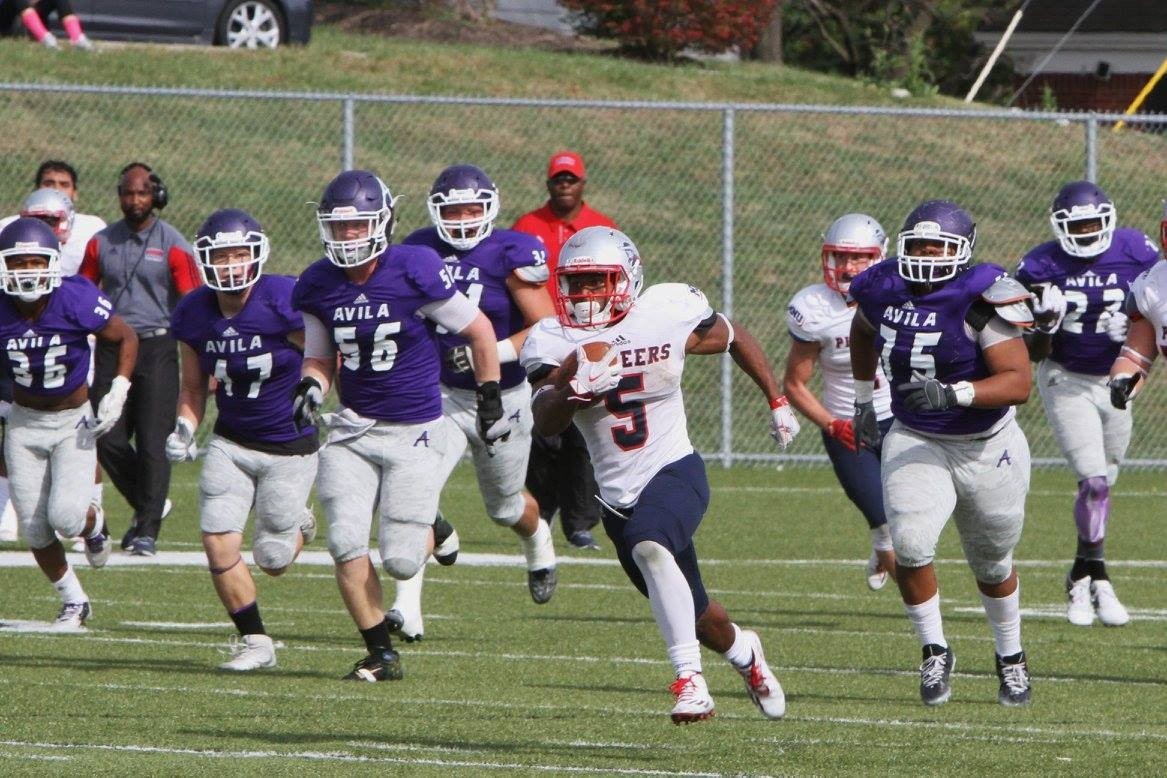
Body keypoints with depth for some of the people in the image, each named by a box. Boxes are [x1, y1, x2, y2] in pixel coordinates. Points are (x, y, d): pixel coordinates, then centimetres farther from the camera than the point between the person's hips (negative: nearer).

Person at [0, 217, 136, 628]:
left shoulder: (77, 301, -22)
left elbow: (126, 338, -5)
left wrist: (117, 393, -13)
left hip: (73, 421, -3)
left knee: (65, 514, -17)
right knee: (34, 528, 1)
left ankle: (93, 528, 21)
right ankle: (73, 602, 23)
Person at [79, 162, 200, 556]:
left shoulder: (171, 245, -4)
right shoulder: (102, 243, 7)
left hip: (156, 346, -4)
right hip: (112, 347, 4)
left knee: (151, 442, -6)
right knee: (108, 441, 0)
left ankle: (148, 529, 0)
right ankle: (149, 504, 23)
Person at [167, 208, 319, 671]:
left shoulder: (285, 302, -22)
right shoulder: (194, 315, -5)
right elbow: (193, 388, 7)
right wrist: (184, 430, -8)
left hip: (290, 446, -4)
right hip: (231, 443, 4)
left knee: (272, 561, 2)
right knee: (219, 547, -8)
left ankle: (298, 525, 38)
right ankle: (255, 642, 11)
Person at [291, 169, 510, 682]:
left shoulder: (415, 272, -15)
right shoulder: (318, 286, 0)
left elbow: (480, 332, -2)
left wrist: (491, 402, 3)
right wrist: (310, 388, -11)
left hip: (415, 431, -4)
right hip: (353, 428, 4)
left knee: (400, 561, -8)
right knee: (346, 544, -11)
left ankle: (432, 530, 30)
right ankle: (380, 654, 3)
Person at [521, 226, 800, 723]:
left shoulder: (669, 317, -11)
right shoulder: (555, 341, -8)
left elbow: (735, 339, 9)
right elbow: (544, 423, -22)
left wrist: (777, 402, 18)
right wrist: (572, 391, -44)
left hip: (675, 472, -4)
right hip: (617, 493, 4)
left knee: (649, 547, -36)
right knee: (692, 613, 17)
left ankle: (690, 679, -33)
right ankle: (743, 653, 51)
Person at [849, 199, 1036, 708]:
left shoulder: (981, 299, -23)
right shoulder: (884, 289, -7)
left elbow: (1018, 383, -29)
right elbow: (864, 330, 19)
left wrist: (951, 394, -41)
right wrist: (863, 400, 22)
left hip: (987, 449, -3)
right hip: (915, 443, 3)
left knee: (992, 566, 15)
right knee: (910, 546, -21)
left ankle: (1011, 658, 39)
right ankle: (934, 651, -1)